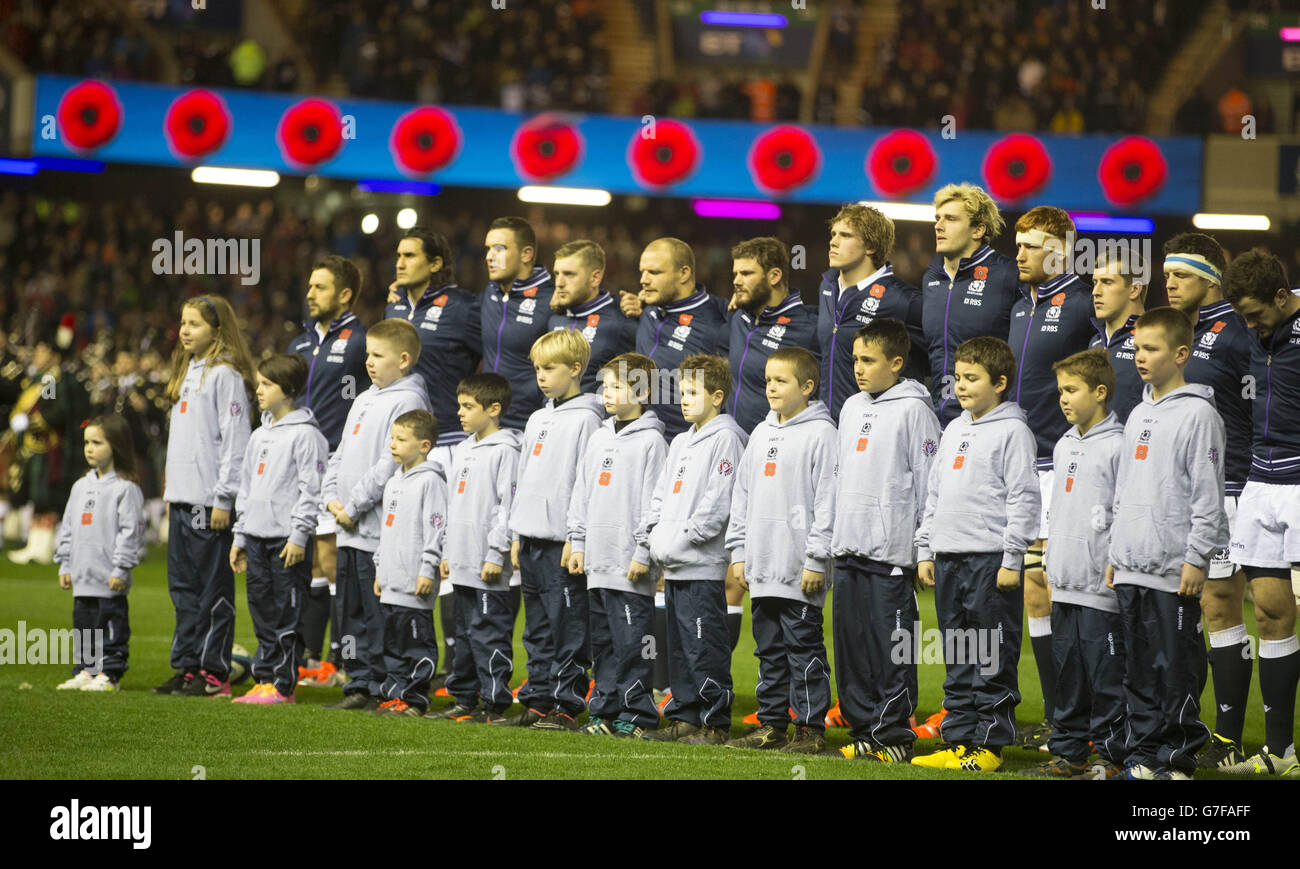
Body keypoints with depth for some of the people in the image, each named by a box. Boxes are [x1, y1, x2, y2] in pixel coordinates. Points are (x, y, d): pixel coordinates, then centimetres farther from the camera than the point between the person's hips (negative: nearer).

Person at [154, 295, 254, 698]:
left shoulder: (225, 375, -9)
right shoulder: (188, 371, 18)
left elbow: (234, 438, -14)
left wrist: (224, 497, -17)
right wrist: (172, 491, 18)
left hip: (209, 499, -9)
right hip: (182, 497, 9)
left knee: (213, 586, -4)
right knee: (183, 585, 11)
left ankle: (214, 672, -2)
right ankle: (187, 666, 16)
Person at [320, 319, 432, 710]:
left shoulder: (408, 401, -10)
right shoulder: (364, 400, 19)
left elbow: (391, 465, -17)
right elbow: (342, 454, 21)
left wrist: (354, 506, -16)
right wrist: (332, 497, 5)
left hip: (380, 527, -9)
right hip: (350, 531, 9)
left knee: (378, 614, -7)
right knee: (352, 611, 11)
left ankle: (380, 690, -3)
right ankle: (359, 684, 16)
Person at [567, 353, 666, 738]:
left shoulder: (651, 441, -6)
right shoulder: (599, 438, 16)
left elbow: (654, 501, -10)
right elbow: (582, 492, 19)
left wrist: (644, 552, -14)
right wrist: (577, 542, 13)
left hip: (630, 563, -7)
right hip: (597, 560, 7)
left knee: (631, 641, -7)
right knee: (602, 639, 11)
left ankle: (635, 714, -2)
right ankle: (605, 710, 16)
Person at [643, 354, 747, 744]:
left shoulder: (725, 438, -8)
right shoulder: (680, 443, 20)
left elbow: (718, 502, -15)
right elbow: (661, 495, 21)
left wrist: (680, 540, -15)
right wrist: (657, 535, 4)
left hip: (703, 565, -9)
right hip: (674, 566, 9)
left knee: (705, 648, -8)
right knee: (678, 647, 12)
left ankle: (714, 722, -5)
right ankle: (683, 717, 18)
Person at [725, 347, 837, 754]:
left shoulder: (820, 433, -7)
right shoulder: (761, 434, 15)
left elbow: (828, 500, -11)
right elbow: (743, 494, 19)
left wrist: (816, 559, -15)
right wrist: (738, 551, 12)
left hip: (799, 568, -7)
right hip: (761, 565, 7)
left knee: (803, 646, -4)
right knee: (769, 648, 12)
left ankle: (812, 727, 0)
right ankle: (771, 723, 18)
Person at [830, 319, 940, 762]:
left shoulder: (913, 410, -6)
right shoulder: (851, 409, 17)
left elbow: (927, 483, -9)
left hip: (891, 554, -8)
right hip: (849, 548, 8)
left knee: (891, 644, -6)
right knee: (850, 642, 7)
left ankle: (894, 735, -2)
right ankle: (863, 729, 14)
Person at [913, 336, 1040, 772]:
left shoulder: (1012, 431, -6)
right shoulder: (954, 430, 17)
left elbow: (1024, 497, -10)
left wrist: (1012, 558, -14)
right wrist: (926, 550, 16)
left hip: (991, 558, -8)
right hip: (949, 557, 8)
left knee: (993, 658, -4)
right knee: (958, 658, 11)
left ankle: (990, 741, -2)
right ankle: (957, 736, 15)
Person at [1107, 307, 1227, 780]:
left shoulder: (1197, 414, -7)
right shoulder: (1139, 415, 17)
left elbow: (1208, 493, -11)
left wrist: (1197, 557, -15)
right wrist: (1115, 554, 19)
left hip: (1174, 568, -7)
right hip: (1133, 565, 7)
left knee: (1176, 669, -5)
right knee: (1139, 669, 9)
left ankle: (1177, 759, 0)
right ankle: (1143, 754, 15)